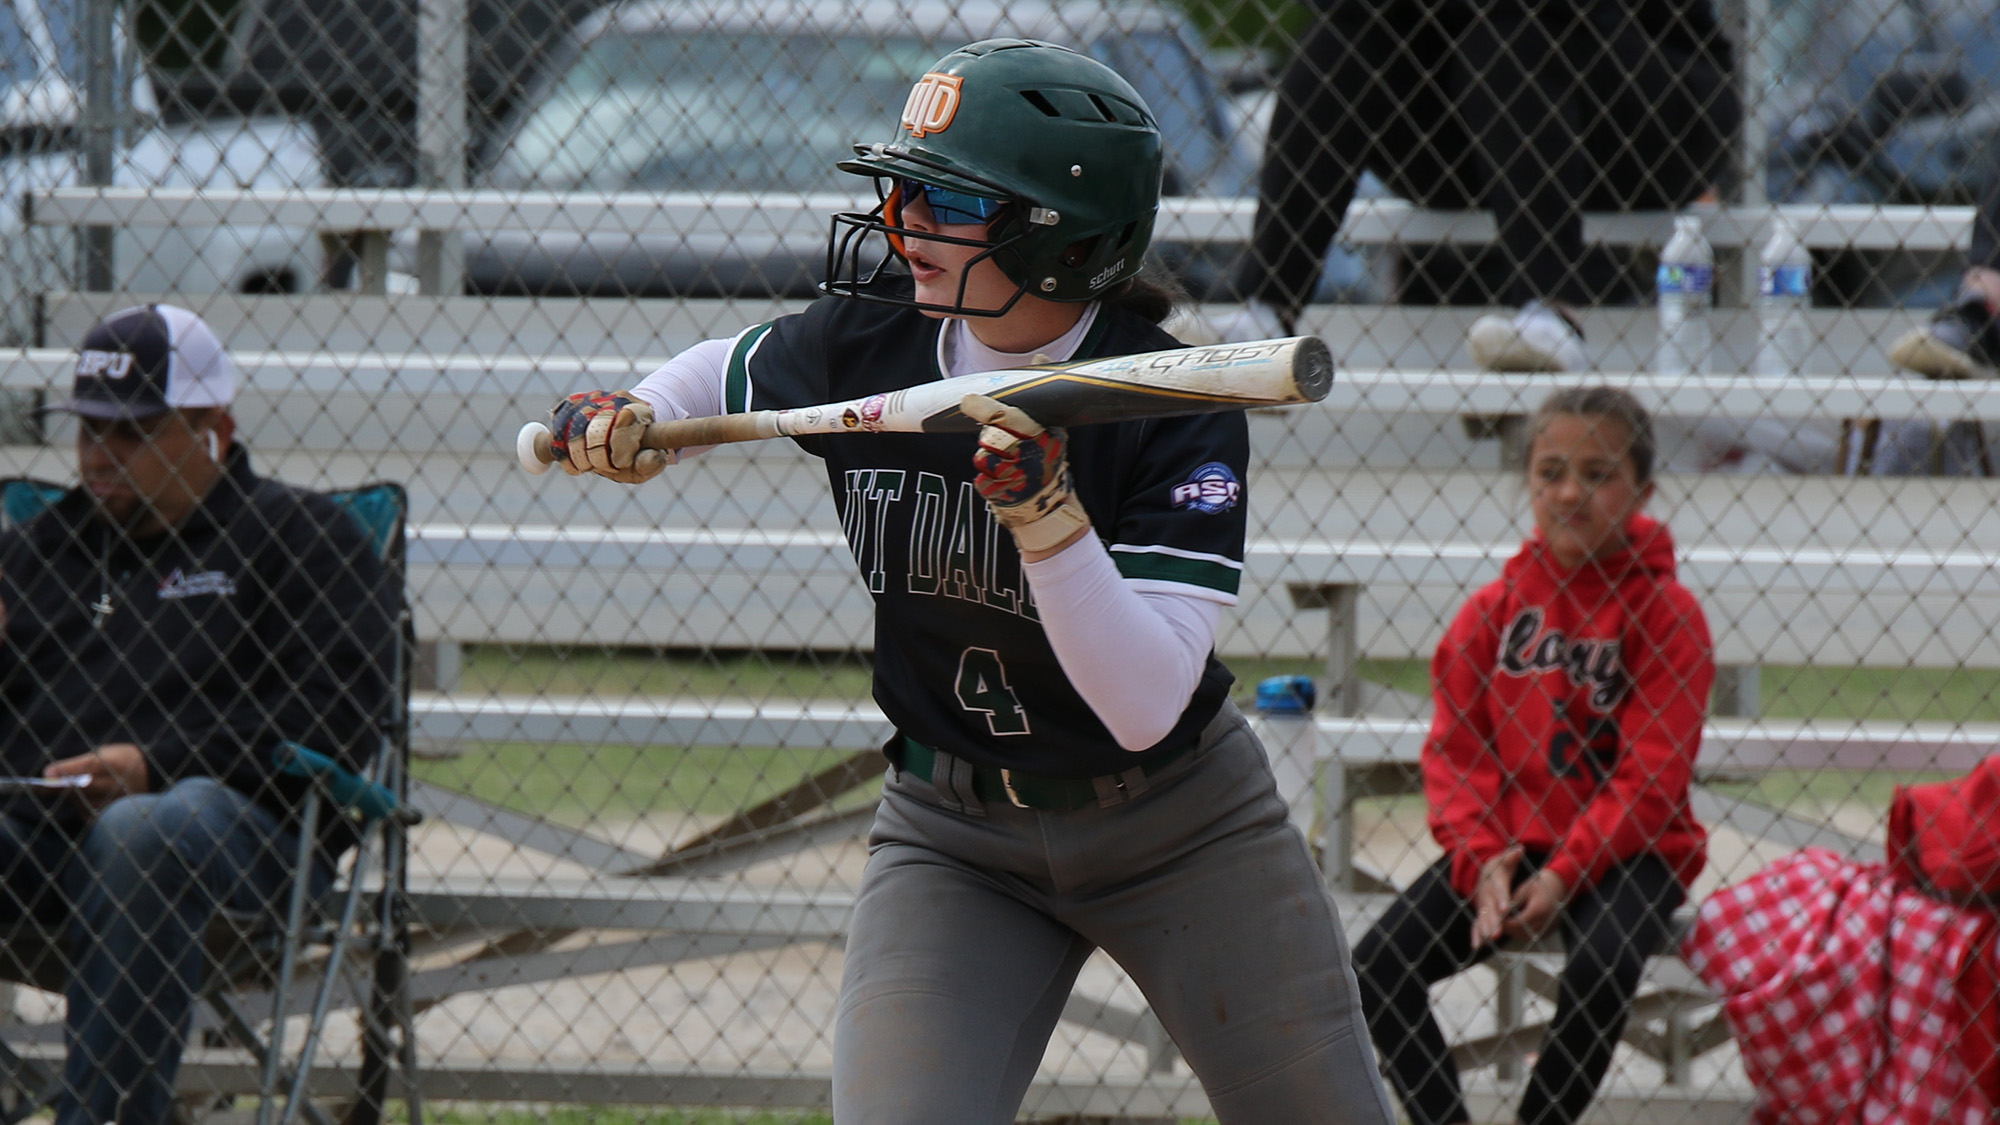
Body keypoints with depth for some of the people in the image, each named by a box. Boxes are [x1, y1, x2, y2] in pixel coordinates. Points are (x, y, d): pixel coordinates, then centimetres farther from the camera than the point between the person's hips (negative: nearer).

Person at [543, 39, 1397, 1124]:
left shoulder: (1176, 412, -22)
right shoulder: (862, 343, -10)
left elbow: (1148, 708, -30)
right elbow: (728, 371, 16)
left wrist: (1047, 514, -41)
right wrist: (631, 423, -5)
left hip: (1175, 825, -2)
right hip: (950, 836, 2)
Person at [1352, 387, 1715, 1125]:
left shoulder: (1666, 614, -5)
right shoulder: (1496, 607, 6)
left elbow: (1649, 775, -11)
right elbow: (1454, 746, 3)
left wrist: (1564, 875, -21)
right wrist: (1483, 861, -14)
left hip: (1621, 847, -4)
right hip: (1507, 843, 4)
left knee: (1600, 972, -34)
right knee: (1375, 973, -16)